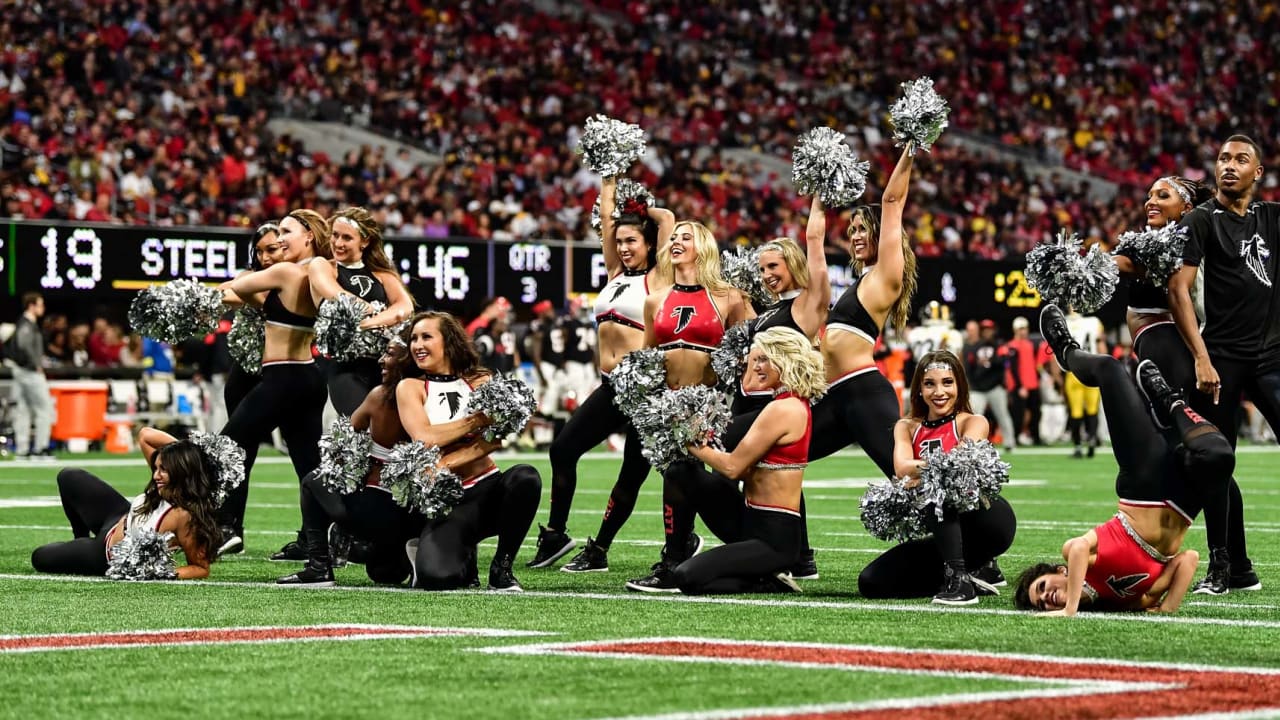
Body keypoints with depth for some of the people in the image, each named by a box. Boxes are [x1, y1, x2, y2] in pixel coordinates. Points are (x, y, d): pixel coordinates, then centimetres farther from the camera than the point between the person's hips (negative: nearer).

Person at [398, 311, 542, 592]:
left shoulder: (480, 382, 9)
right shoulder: (410, 388, 5)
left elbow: (498, 436, -6)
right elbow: (425, 438, -11)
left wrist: (446, 463, -18)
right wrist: (478, 419, -10)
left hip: (487, 486, 2)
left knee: (525, 477, -34)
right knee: (436, 577, -31)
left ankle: (502, 567, -12)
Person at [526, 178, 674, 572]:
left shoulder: (656, 280, -2)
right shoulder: (615, 275, 15)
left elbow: (666, 219, -8)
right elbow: (606, 219, 18)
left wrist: (642, 208, 10)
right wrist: (609, 181, 21)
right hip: (610, 387, 7)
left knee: (633, 471, -2)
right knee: (563, 448, 1)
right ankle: (555, 535, 11)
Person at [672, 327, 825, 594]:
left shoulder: (782, 409, -17)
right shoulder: (796, 404, 13)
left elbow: (733, 467, -16)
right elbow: (748, 469, 12)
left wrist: (693, 445, -2)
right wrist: (703, 443, 4)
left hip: (774, 537, -10)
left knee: (687, 577, -21)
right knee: (684, 475, 4)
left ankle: (770, 585, -3)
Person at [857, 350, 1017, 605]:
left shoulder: (973, 422, 2)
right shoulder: (907, 427, 13)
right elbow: (902, 468, -10)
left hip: (990, 519, -5)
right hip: (950, 535, 5)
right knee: (871, 582, -10)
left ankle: (958, 579, -34)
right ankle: (972, 574, -3)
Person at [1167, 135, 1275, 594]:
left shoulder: (1271, 218, 13)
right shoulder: (1201, 221, -1)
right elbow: (1179, 291, -8)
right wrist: (1202, 359, -15)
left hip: (1271, 353, 3)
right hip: (1223, 357, -3)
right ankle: (1227, 568, 9)